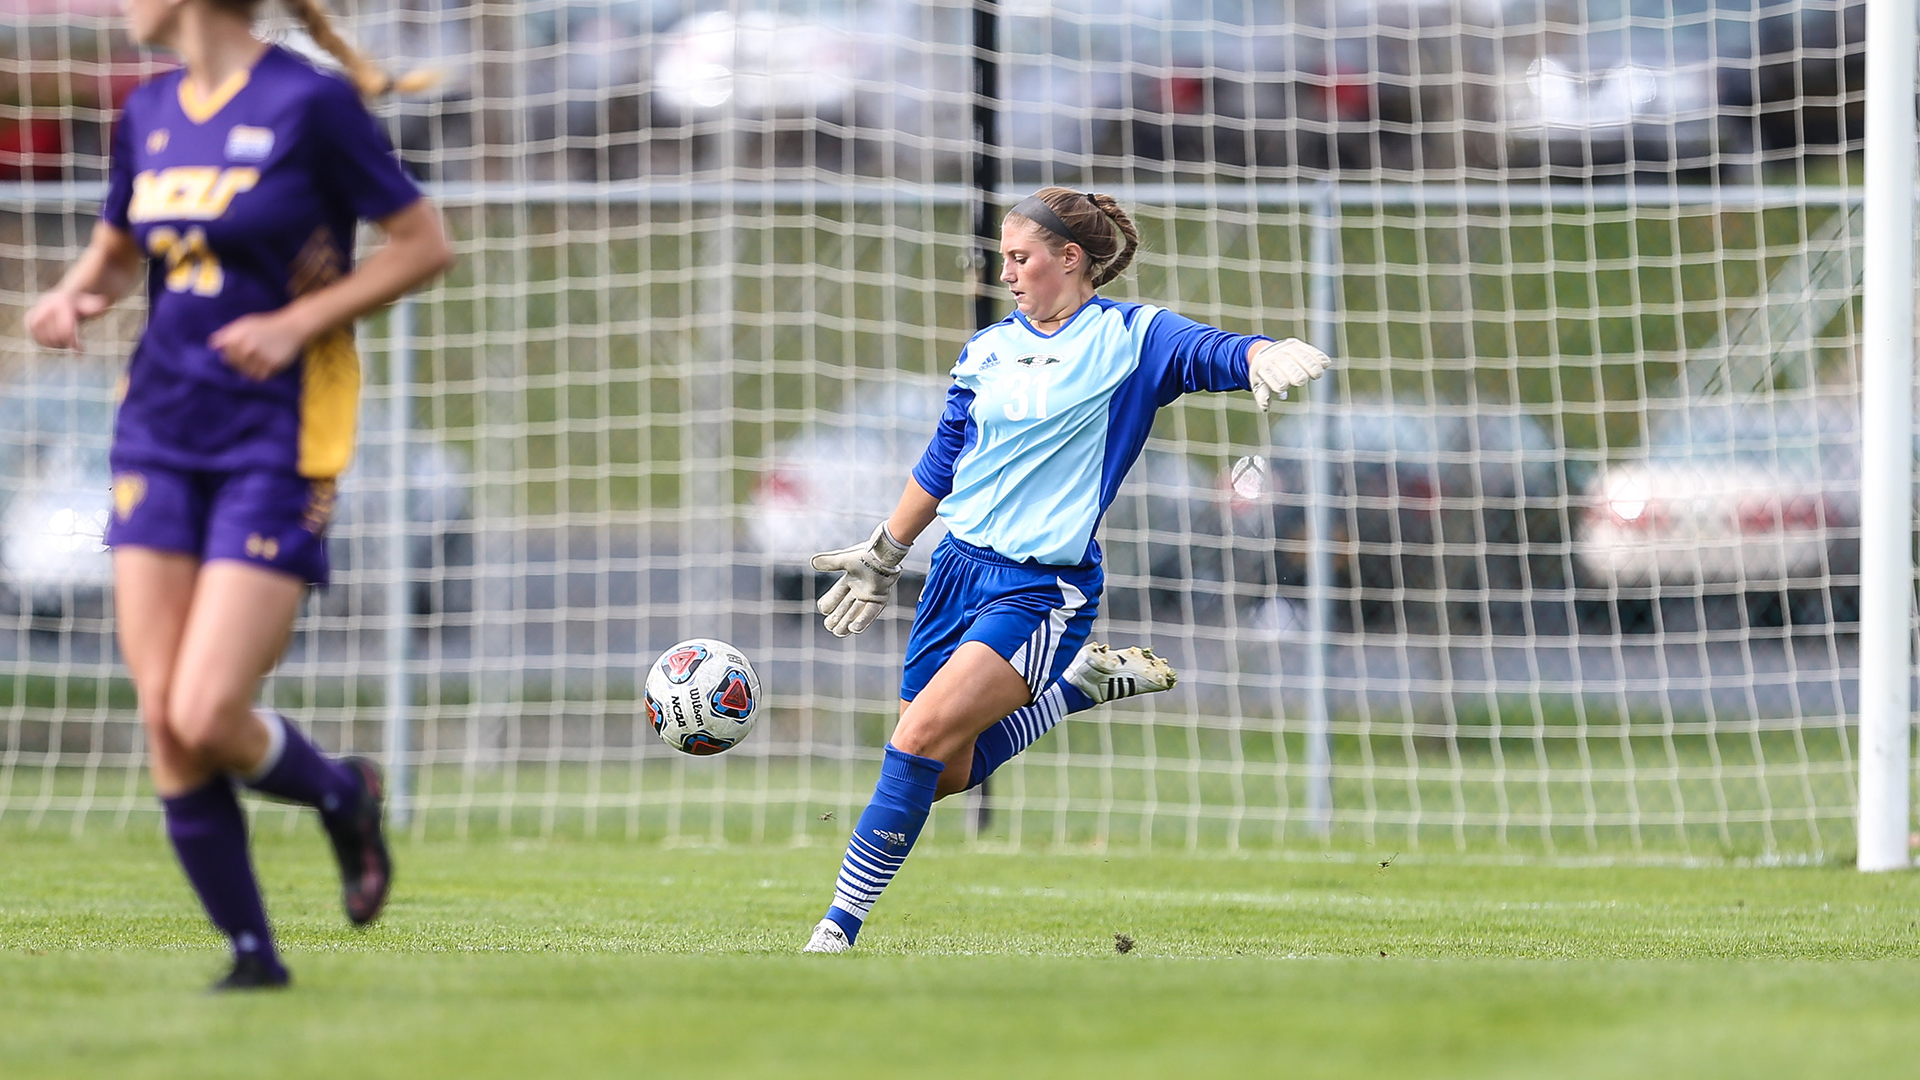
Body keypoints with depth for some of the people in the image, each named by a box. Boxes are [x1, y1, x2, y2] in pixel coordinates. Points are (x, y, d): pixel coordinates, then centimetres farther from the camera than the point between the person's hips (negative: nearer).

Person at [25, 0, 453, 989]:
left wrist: (299, 321, -15)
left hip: (276, 440, -6)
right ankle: (251, 951, 12)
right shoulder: (148, 113, 9)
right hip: (159, 433, 6)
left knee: (207, 717, -13)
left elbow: (424, 244, -5)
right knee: (162, 719, -1)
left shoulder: (308, 104, -10)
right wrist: (75, 295, 1)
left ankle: (343, 795, 19)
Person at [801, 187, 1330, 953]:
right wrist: (883, 557, 27)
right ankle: (1081, 682, 26)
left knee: (920, 741, -20)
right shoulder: (988, 349, 11)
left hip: (1043, 589, -7)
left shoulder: (1128, 337, -5)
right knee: (945, 777, 7)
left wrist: (1264, 354, -45)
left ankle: (839, 929, -13)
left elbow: (1212, 352, -22)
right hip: (960, 568, 7)